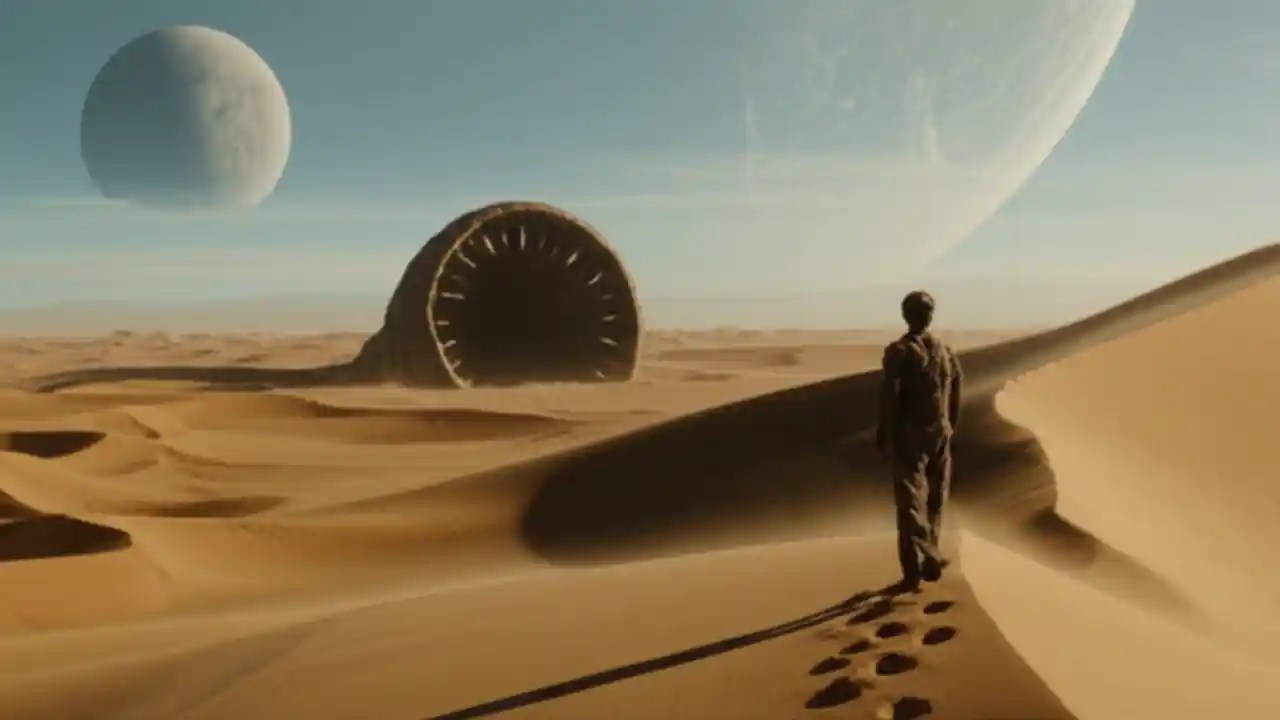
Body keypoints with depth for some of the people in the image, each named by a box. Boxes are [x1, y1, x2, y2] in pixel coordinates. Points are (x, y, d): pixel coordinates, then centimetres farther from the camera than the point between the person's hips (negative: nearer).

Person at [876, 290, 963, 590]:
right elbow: (955, 397, 10)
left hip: (909, 434, -4)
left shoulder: (899, 351, -11)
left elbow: (890, 396, -15)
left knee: (910, 502, -3)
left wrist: (883, 435, -7)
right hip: (940, 435, 5)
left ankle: (914, 569, -10)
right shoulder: (946, 351, 6)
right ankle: (929, 560, 24)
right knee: (934, 500, 17)